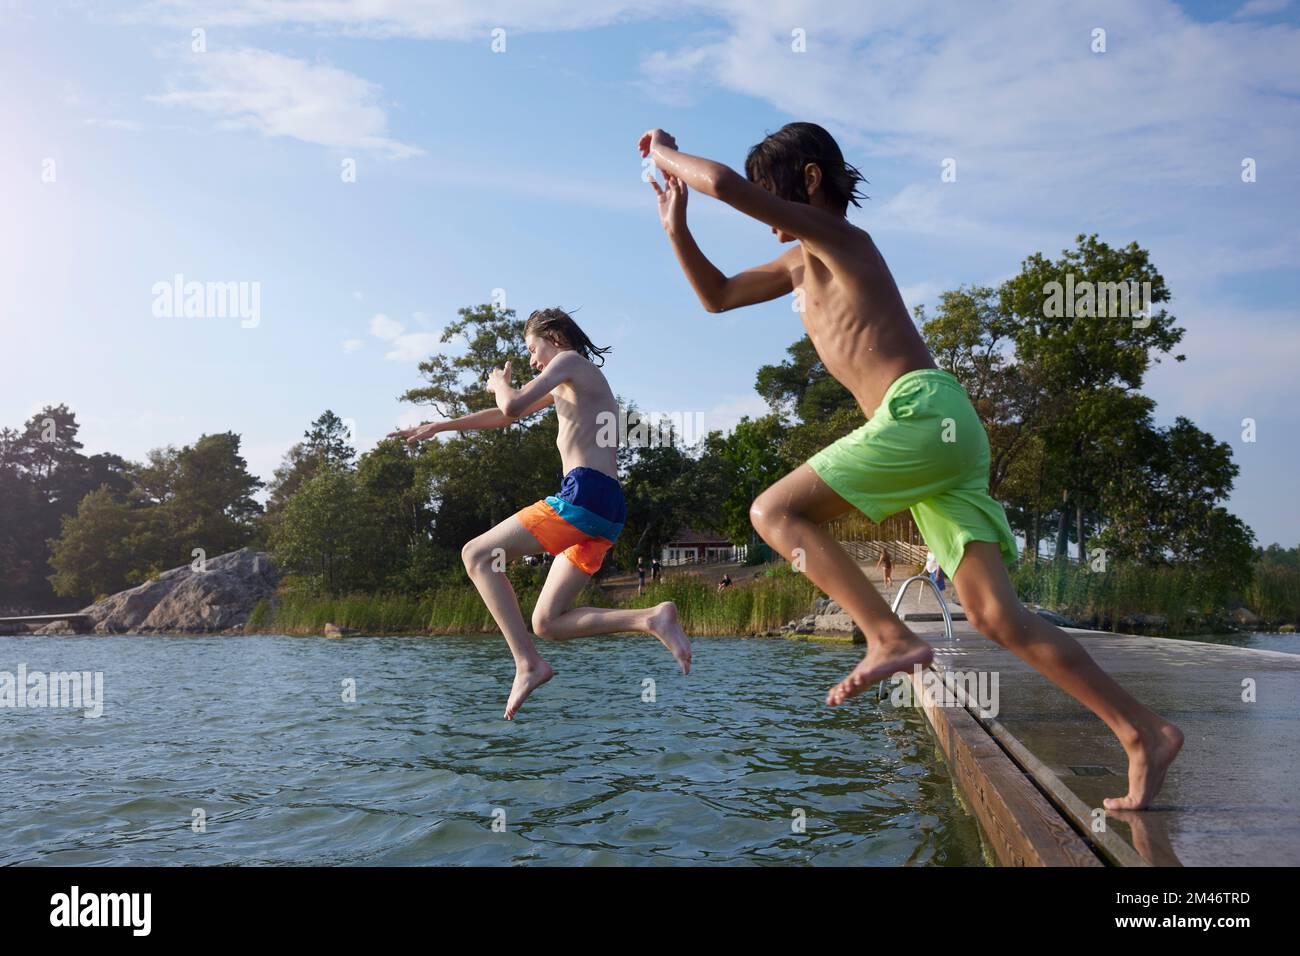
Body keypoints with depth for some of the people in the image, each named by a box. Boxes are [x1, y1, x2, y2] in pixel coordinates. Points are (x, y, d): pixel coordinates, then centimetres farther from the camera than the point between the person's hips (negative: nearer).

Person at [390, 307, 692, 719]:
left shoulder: (571, 361, 4)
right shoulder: (566, 387, 32)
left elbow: (512, 407, -9)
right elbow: (505, 417, 38)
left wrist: (500, 383, 15)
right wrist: (439, 426, 40)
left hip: (584, 492, -10)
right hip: (607, 513, 10)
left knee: (477, 555, -3)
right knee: (547, 623, 7)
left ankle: (528, 664, -14)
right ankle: (652, 619, -8)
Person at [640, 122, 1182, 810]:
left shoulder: (835, 237, 1)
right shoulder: (800, 265, 27)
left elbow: (723, 183, -9)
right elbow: (717, 296, 35)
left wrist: (667, 154, 9)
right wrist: (674, 225, 25)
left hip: (922, 410, -9)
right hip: (941, 437, 9)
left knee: (775, 510, -8)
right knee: (995, 614, 2)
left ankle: (890, 638, -15)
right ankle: (1144, 733, 3)